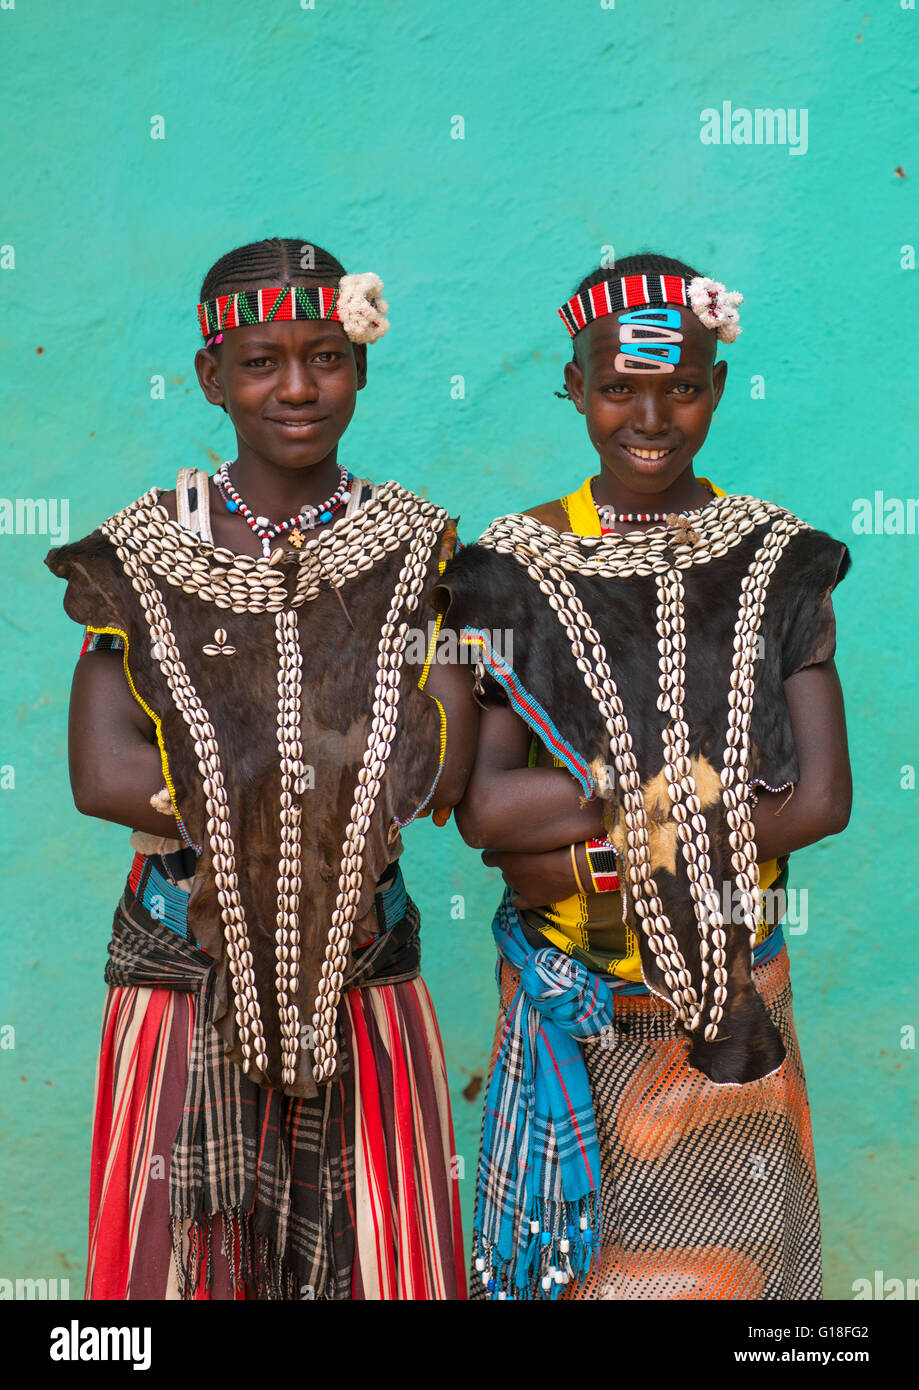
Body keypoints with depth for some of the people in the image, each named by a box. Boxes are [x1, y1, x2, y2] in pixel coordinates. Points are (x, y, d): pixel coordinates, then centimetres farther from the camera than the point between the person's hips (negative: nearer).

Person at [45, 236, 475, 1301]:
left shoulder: (414, 551, 1)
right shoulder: (142, 554, 1)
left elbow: (445, 766, -10)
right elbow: (98, 775, -12)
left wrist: (220, 788, -16)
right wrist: (353, 787, -15)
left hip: (364, 983, 0)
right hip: (180, 979, 0)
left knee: (383, 1258, 7)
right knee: (176, 1260, 9)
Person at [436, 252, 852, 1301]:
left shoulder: (776, 562, -1)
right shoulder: (514, 568, -5)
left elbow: (823, 798, -10)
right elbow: (484, 809, -13)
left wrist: (597, 859, -16)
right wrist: (701, 781, -20)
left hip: (735, 993, 1)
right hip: (569, 1002, -1)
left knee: (730, 1252, 12)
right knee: (572, 1253, 11)